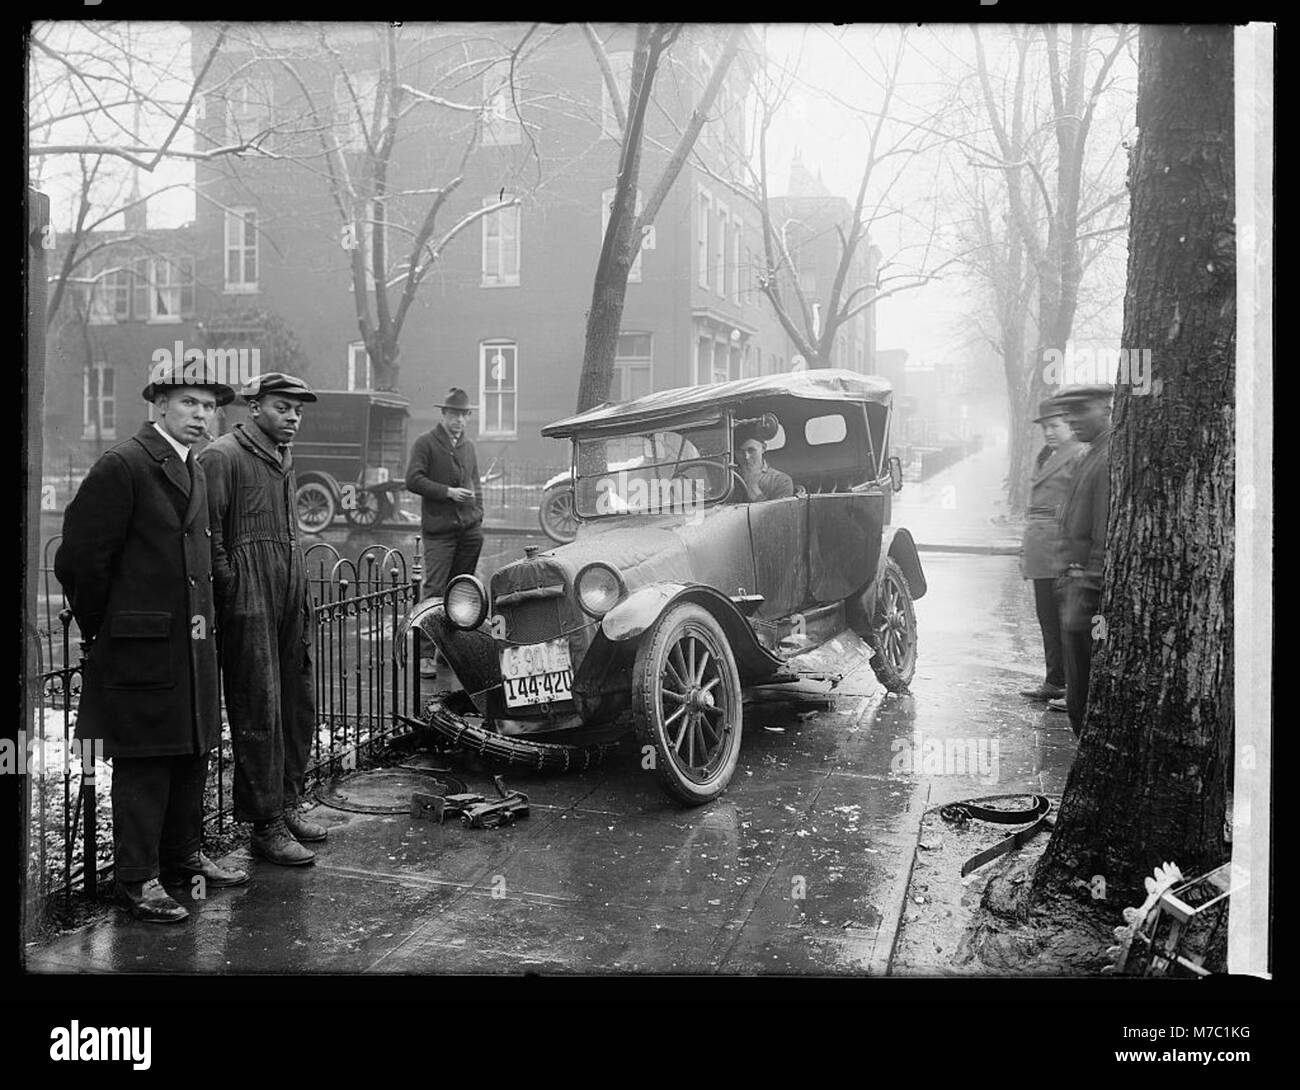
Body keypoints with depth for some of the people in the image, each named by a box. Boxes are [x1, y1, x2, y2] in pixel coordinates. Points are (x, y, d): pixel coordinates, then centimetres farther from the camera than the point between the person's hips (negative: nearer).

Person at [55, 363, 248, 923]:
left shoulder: (194, 473, 15)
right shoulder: (122, 465, -12)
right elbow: (79, 556, -13)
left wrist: (203, 621, 16)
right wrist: (102, 630, -4)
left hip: (193, 643, 8)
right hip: (141, 646, -8)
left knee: (191, 756, 15)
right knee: (143, 764, -1)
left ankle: (183, 857, 28)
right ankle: (137, 879, 9)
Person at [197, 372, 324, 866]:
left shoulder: (283, 460, 19)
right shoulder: (222, 456, -9)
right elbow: (207, 535, -14)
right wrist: (231, 586, -15)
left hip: (290, 601, 9)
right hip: (248, 605, -9)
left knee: (298, 706, 13)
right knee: (259, 714, -4)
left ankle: (287, 805, 27)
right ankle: (266, 826, 3)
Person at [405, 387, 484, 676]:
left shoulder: (468, 446, 18)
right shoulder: (426, 443, -1)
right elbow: (413, 480, -10)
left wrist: (478, 516, 14)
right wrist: (448, 492, -15)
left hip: (470, 530, 6)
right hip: (438, 529, -6)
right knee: (434, 591, -10)